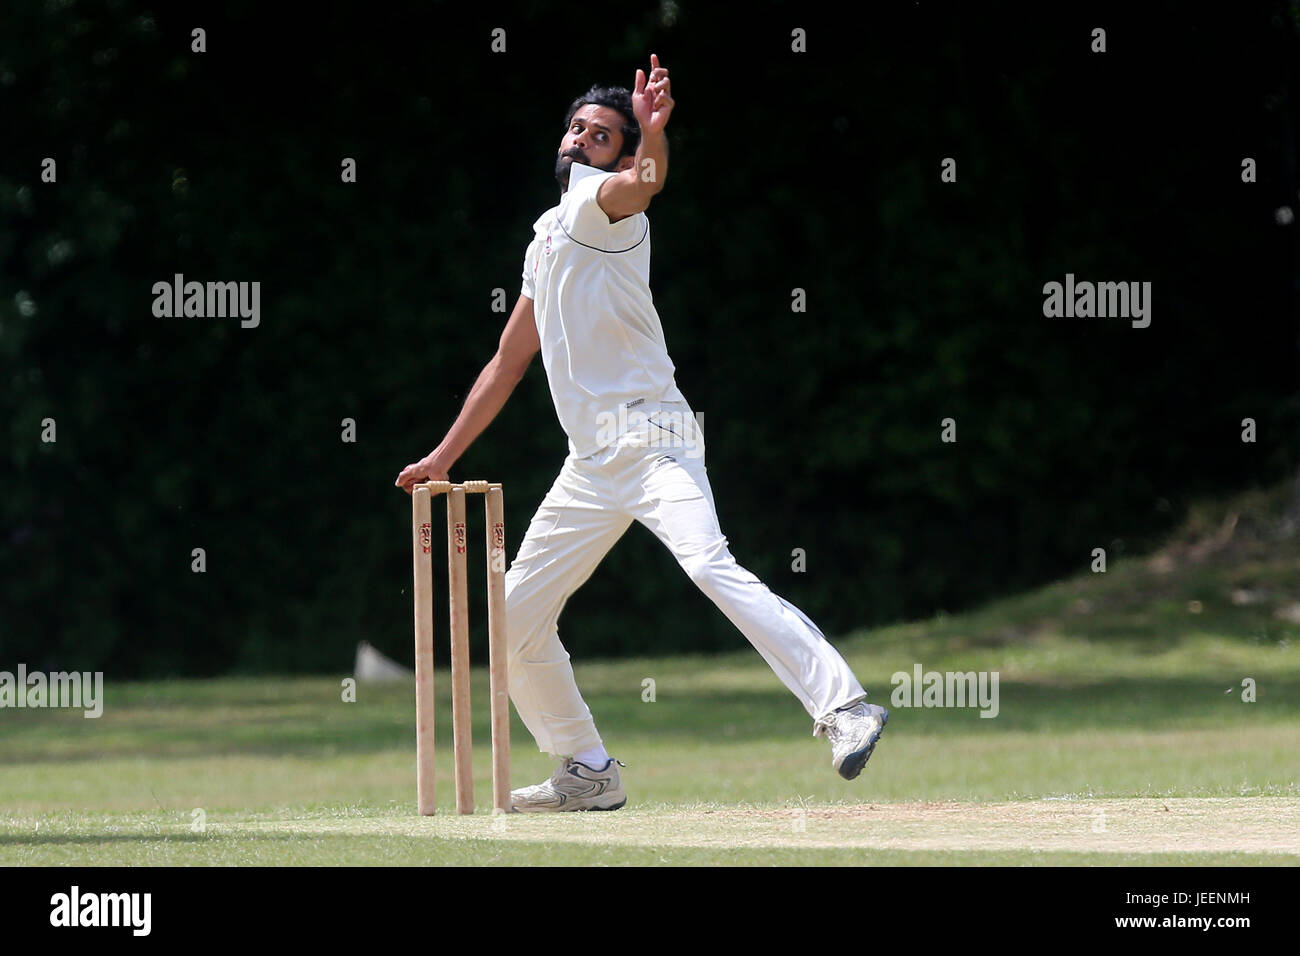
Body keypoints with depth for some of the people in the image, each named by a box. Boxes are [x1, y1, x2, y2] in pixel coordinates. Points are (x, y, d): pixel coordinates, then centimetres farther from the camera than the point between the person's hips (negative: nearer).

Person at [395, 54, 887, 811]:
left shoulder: (602, 202, -1)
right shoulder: (547, 242, 23)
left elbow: (641, 184, -28)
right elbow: (507, 365, 30)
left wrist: (652, 137, -50)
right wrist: (444, 458, 30)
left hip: (652, 441, -9)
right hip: (591, 465, 9)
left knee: (711, 566, -29)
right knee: (518, 613, 10)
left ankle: (843, 707, -36)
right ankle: (590, 772, 21)